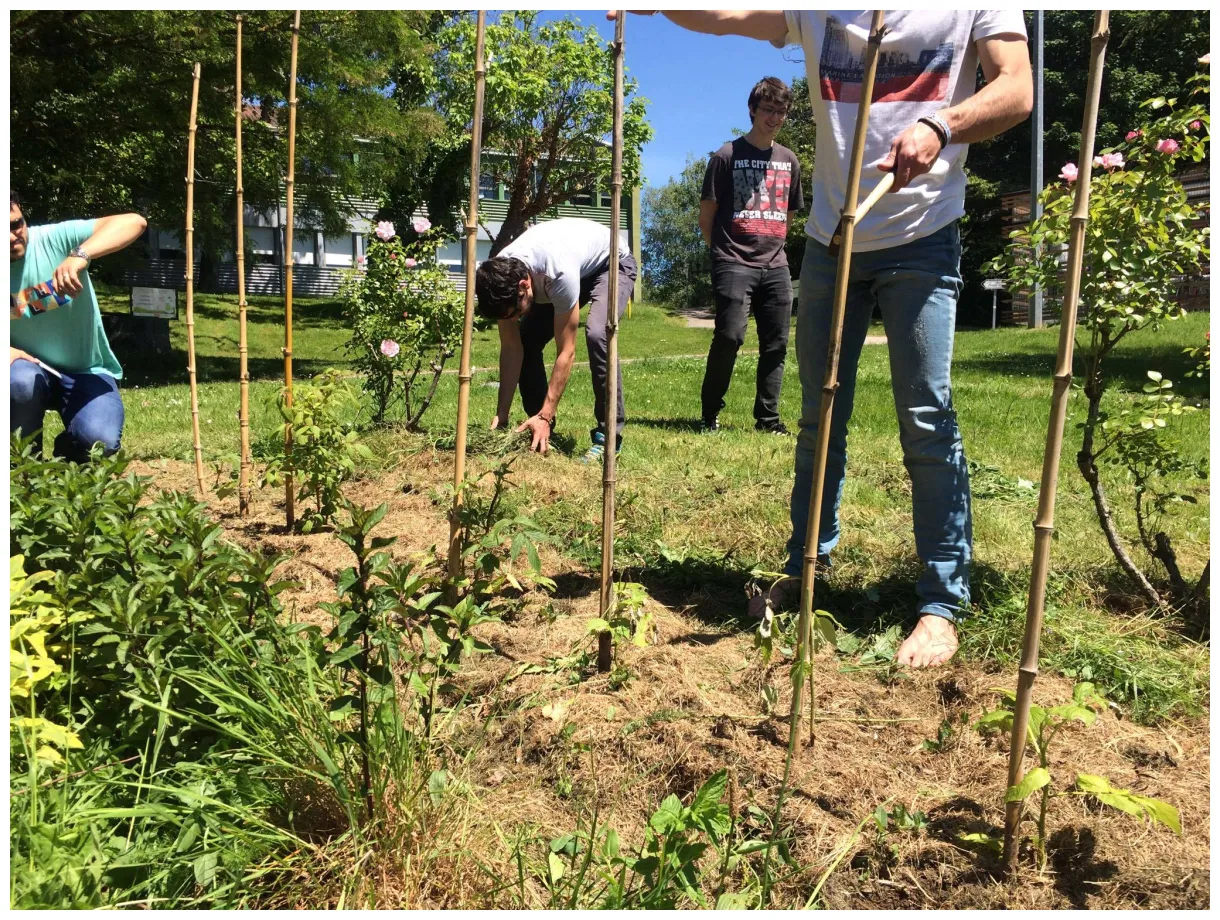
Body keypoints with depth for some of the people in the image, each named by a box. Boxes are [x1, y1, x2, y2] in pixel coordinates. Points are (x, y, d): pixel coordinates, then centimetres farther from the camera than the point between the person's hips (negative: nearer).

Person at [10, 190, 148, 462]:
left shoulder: (56, 238, -16)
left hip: (86, 374, -2)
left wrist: (80, 255, -44)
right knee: (20, 382, -35)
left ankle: (67, 454, 13)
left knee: (99, 439, -29)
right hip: (32, 370, 2)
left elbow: (134, 222, -29)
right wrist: (7, 351, -20)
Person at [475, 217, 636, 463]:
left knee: (597, 334, -33)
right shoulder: (500, 276, -25)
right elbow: (511, 348, -17)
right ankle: (540, 430, 6)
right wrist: (502, 413, -19)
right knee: (525, 339, -8)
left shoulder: (560, 274, -44)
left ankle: (608, 435, -23)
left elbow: (566, 352, -36)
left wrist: (546, 416, -36)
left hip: (612, 262, -6)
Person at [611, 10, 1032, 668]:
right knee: (819, 417, 9)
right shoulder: (814, 12, 9)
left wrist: (940, 126, -27)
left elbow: (1016, 90, -8)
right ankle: (803, 570, 23)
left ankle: (943, 603, 3)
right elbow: (724, 14, -4)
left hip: (923, 241, -3)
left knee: (927, 420, -7)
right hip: (830, 239, 3)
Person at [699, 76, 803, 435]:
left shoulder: (789, 160, 16)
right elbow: (706, 215, 1)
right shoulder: (727, 156, 0)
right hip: (734, 265, -5)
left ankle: (768, 417, 13)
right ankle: (710, 413, 0)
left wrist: (773, 246, 16)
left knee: (776, 344, 4)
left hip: (776, 266, 5)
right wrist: (726, 252, 4)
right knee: (730, 336, -17)